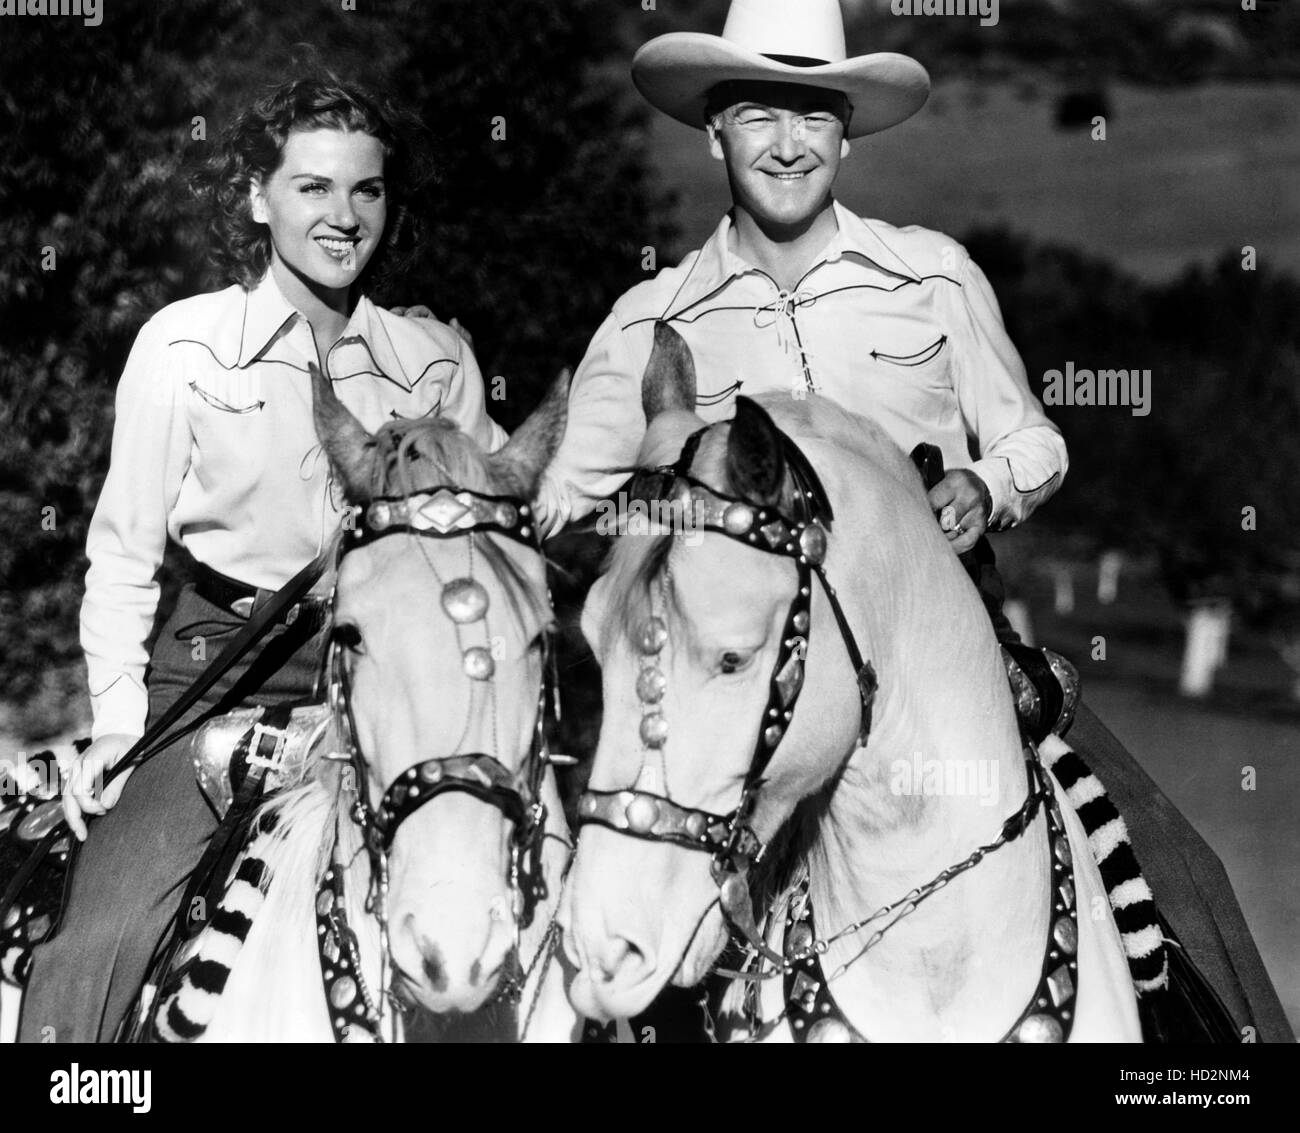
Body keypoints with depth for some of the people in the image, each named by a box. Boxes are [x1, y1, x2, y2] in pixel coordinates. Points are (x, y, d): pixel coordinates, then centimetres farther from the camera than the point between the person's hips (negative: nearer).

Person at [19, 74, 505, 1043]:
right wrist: (117, 718, -4)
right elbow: (124, 545, 2)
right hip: (218, 663, -2)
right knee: (99, 946, -15)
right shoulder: (183, 346, -2)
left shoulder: (436, 361, 4)